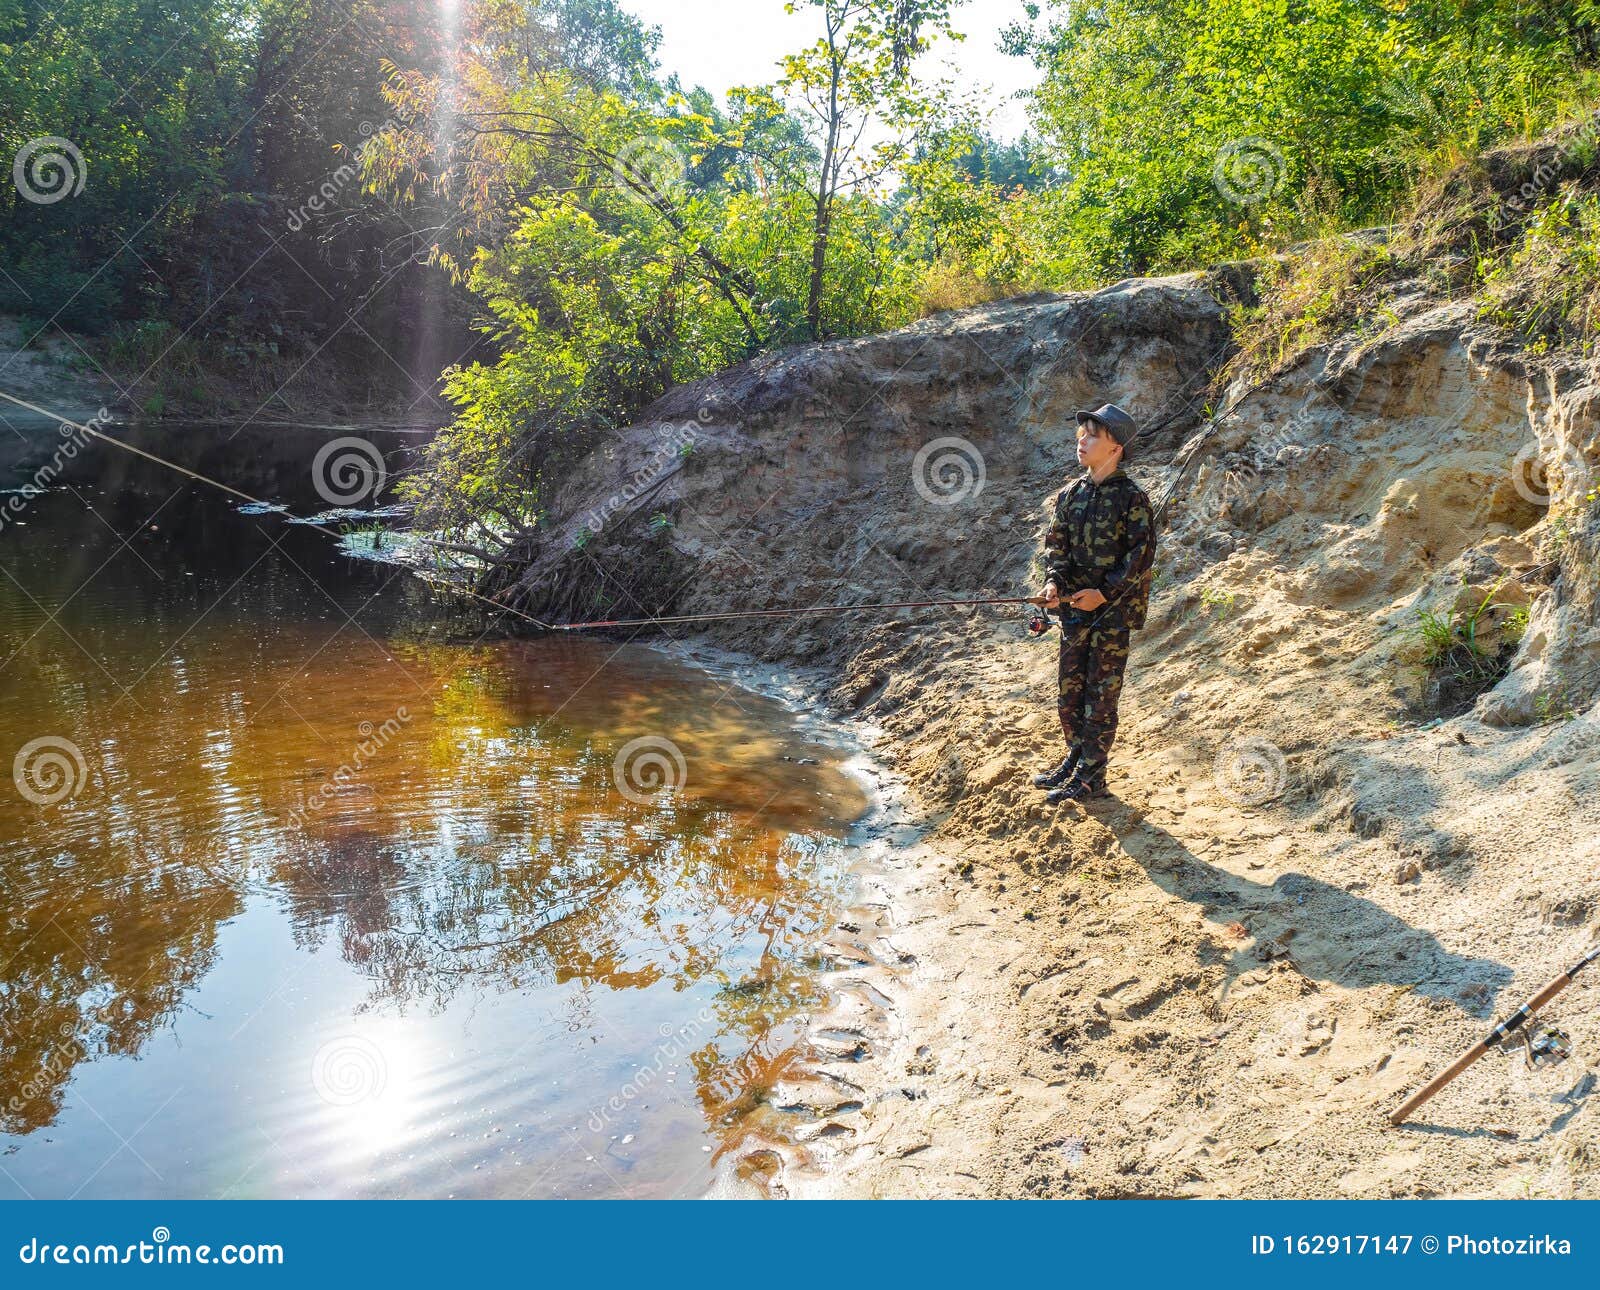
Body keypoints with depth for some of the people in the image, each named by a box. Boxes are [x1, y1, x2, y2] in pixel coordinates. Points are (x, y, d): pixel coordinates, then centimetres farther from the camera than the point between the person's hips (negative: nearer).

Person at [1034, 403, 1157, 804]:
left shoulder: (1131, 497, -10)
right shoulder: (1071, 493, 8)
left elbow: (1141, 555, -12)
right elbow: (1056, 542, 12)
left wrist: (1104, 593, -18)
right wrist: (1054, 580, -5)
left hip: (1113, 608, -6)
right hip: (1074, 605, 6)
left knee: (1100, 694, -1)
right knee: (1068, 688, 12)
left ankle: (1091, 778, 7)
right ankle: (1076, 759, 29)